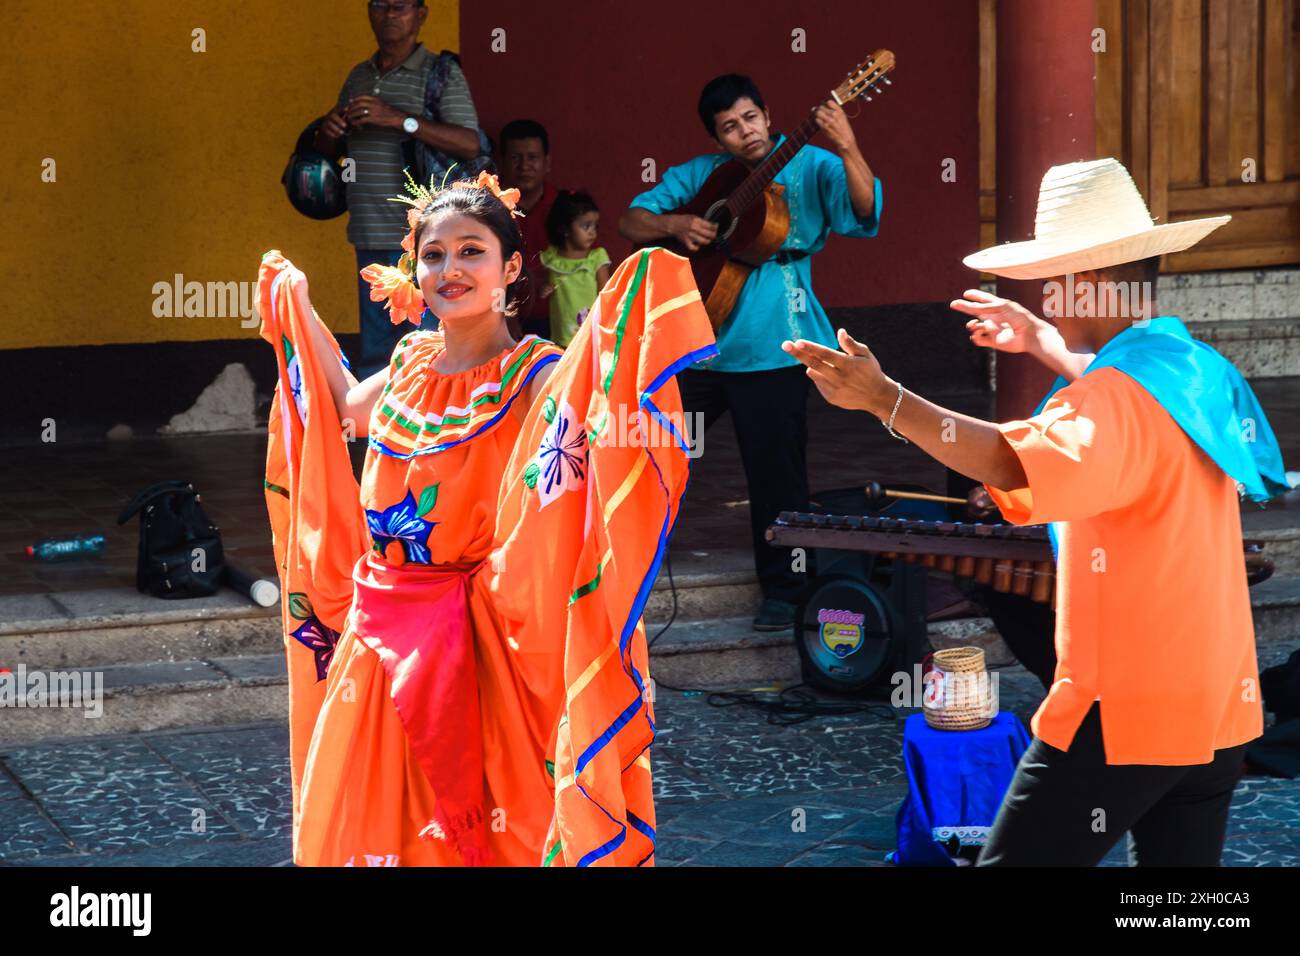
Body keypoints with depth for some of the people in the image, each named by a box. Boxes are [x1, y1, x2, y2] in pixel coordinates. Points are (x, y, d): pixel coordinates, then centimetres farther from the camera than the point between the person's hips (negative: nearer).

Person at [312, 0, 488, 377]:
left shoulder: (441, 73, -4)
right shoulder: (359, 77, 15)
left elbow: (471, 145, -17)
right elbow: (328, 150, 22)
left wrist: (399, 119, -25)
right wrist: (328, 131, -3)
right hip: (371, 238, 6)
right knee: (374, 349, 11)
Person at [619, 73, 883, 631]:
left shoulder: (809, 166, -1)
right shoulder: (699, 176, 10)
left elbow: (864, 212, -17)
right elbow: (631, 222, 11)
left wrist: (847, 151, -33)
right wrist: (675, 224, -10)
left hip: (770, 349, -4)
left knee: (775, 470, -2)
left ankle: (783, 592, 11)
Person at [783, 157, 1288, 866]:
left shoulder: (1117, 394, -18)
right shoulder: (1199, 373, 11)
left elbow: (1017, 464, -37)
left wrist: (881, 398, -39)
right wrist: (1042, 343, 41)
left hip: (1121, 714, -9)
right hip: (1217, 708, 9)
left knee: (1018, 855, -3)